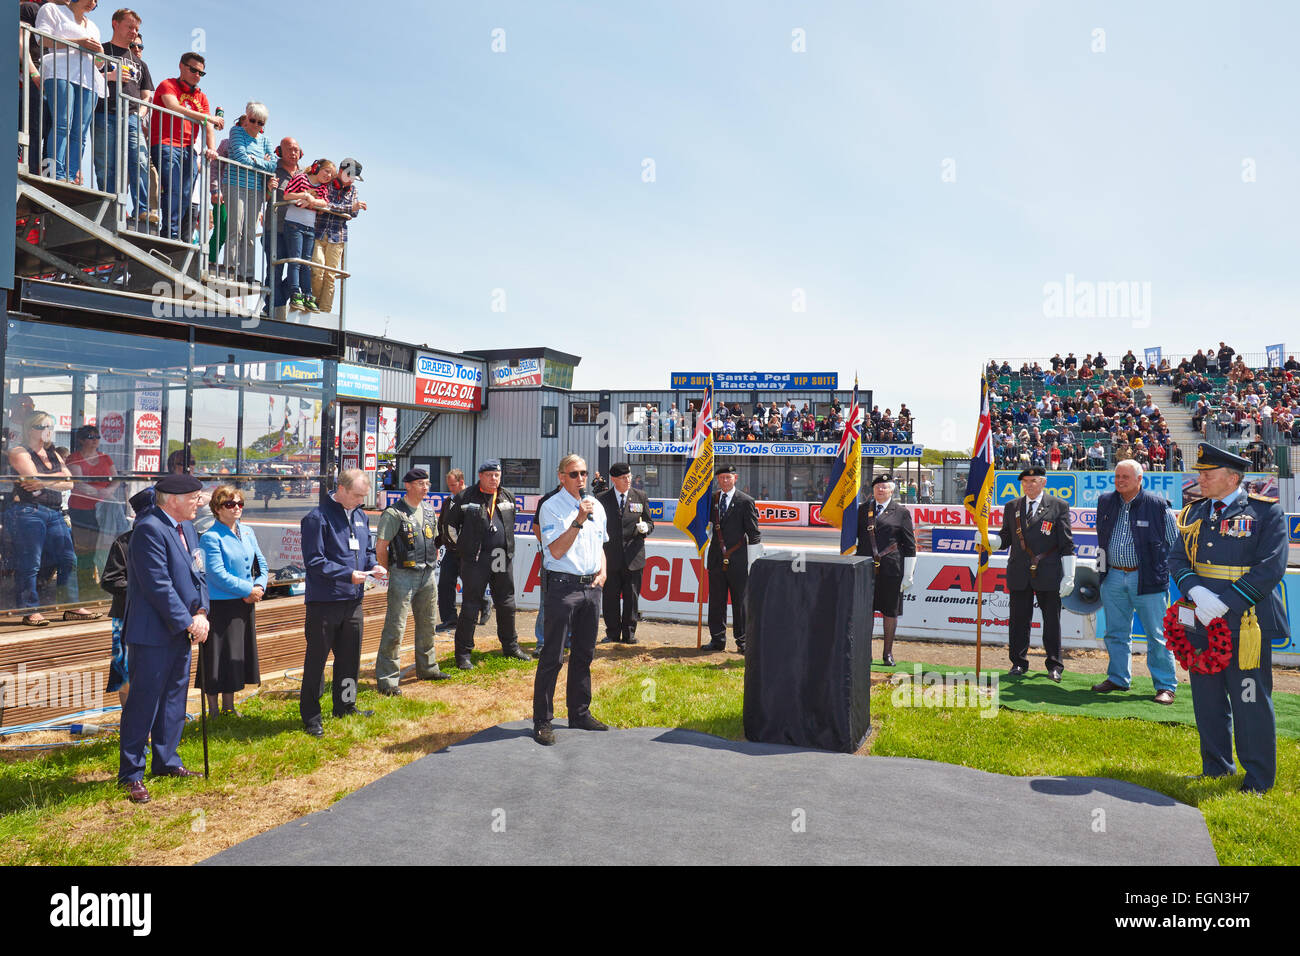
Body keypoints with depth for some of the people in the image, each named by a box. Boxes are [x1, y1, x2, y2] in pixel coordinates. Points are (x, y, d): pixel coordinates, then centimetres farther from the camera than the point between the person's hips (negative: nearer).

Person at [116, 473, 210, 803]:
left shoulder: (187, 527, 11)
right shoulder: (150, 528, -18)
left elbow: (198, 574, 13)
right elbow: (159, 586, -21)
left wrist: (201, 613, -2)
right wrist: (188, 623, -17)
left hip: (181, 631, 9)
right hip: (153, 633, -9)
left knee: (174, 698, 17)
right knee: (143, 702, -1)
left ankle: (166, 761, 30)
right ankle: (131, 775, 10)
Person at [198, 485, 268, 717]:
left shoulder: (247, 532, 9)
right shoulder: (210, 537, -11)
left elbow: (261, 563, 12)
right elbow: (218, 574, -17)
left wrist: (259, 588, -5)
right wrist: (248, 589, -16)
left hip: (245, 604, 7)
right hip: (221, 606, -7)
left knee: (238, 657, 14)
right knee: (217, 657, 0)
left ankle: (229, 707, 27)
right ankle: (213, 711, 12)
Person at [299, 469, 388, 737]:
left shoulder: (360, 516, 10)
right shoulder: (317, 518, -13)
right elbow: (314, 561, -17)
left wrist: (373, 566, -1)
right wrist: (348, 574, -24)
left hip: (353, 599, 7)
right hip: (324, 601, -7)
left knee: (350, 656, 18)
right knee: (316, 659, 2)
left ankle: (345, 706, 33)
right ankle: (311, 717, 13)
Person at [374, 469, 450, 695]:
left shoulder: (429, 513, 11)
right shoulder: (394, 514, -11)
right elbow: (380, 548, -11)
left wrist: (432, 565, 14)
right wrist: (392, 572, -4)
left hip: (427, 576, 7)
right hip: (403, 577, -7)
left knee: (427, 624, 16)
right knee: (395, 628, -6)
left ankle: (427, 668, 31)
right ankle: (387, 678, 0)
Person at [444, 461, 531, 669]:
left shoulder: (508, 498, 11)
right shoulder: (465, 498, -4)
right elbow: (451, 524, 4)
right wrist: (463, 546, 2)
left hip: (503, 559, 5)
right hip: (475, 560, -5)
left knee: (507, 605, 14)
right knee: (470, 607, -1)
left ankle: (510, 647, 29)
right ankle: (463, 654, 7)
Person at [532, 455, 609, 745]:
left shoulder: (596, 506, 13)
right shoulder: (551, 507, -7)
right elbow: (556, 551, -16)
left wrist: (602, 569, 7)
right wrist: (579, 520, -22)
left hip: (591, 587, 7)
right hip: (563, 587, -6)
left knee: (585, 654, 14)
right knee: (553, 656, -3)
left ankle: (580, 713, 27)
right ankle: (542, 721, 5)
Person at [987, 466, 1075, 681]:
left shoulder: (1058, 506, 2)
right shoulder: (1011, 507, 11)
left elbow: (1067, 545, 0)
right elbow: (1005, 539, 12)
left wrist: (1069, 576, -5)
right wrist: (987, 539, -9)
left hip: (1048, 575, -2)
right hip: (1019, 575, 3)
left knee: (1051, 621, 5)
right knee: (1019, 620, 6)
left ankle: (1054, 666, 17)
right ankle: (1019, 663, 18)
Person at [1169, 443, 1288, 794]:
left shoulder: (1266, 512, -5)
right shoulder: (1195, 512, 10)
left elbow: (1270, 568, -12)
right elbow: (1177, 558, 6)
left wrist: (1224, 604, -17)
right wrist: (1197, 592, -14)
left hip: (1246, 624, -5)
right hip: (1201, 622, 5)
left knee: (1251, 702, 1)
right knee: (1207, 699, 13)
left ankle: (1258, 779, 16)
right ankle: (1215, 768, 29)